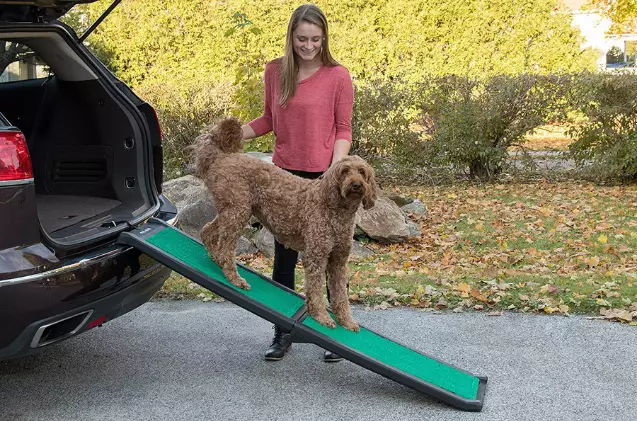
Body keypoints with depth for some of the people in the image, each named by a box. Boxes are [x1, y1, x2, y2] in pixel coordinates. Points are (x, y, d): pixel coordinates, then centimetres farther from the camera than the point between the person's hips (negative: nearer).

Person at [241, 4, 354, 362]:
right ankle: (282, 333, 24)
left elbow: (343, 130, -4)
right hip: (285, 175, 3)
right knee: (284, 257, 11)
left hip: (323, 177, -3)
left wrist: (334, 171, -17)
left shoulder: (338, 76, -8)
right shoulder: (275, 71, 3)